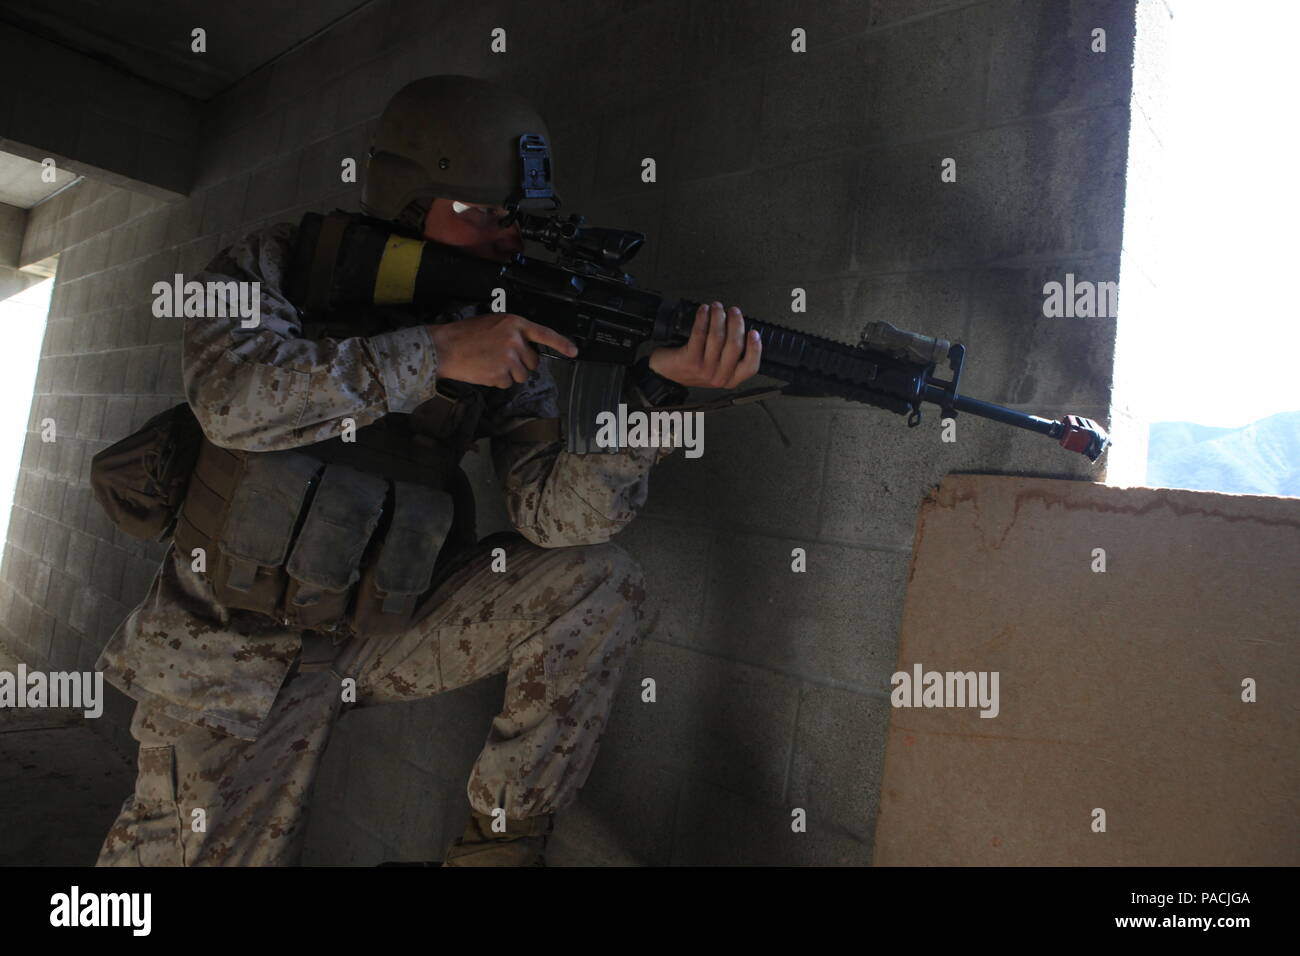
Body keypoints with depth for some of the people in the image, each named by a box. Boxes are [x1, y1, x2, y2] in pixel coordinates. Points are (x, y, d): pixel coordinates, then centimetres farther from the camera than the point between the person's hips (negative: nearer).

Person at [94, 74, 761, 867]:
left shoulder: (509, 332, -5)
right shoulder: (280, 262, -6)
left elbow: (551, 510, -18)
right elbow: (234, 394, -27)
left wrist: (657, 385, -32)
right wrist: (433, 353, -30)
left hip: (386, 626, 2)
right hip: (236, 653, -2)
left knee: (597, 581, -15)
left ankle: (500, 838, -1)